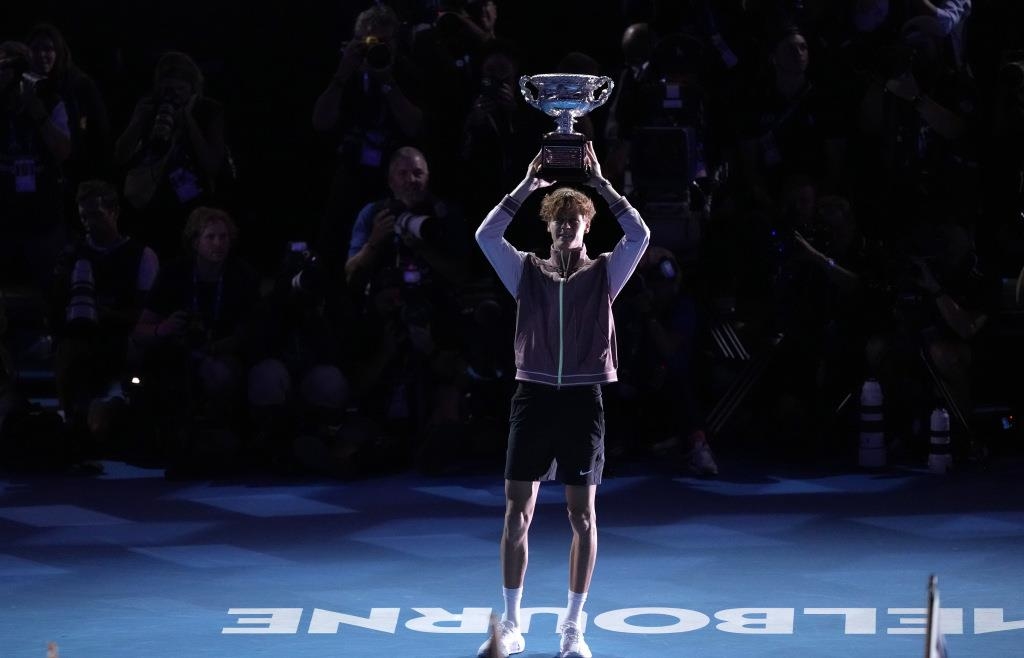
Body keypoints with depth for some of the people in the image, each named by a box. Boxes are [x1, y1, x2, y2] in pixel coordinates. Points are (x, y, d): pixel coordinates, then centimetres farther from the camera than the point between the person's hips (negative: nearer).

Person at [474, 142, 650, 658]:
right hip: (534, 396, 1)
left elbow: (639, 236, -10)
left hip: (583, 399, -1)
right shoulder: (526, 271, 8)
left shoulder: (604, 273, 6)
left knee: (583, 516, 1)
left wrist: (599, 183, -7)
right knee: (517, 512, 0)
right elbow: (486, 235, -5)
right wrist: (527, 185, -4)